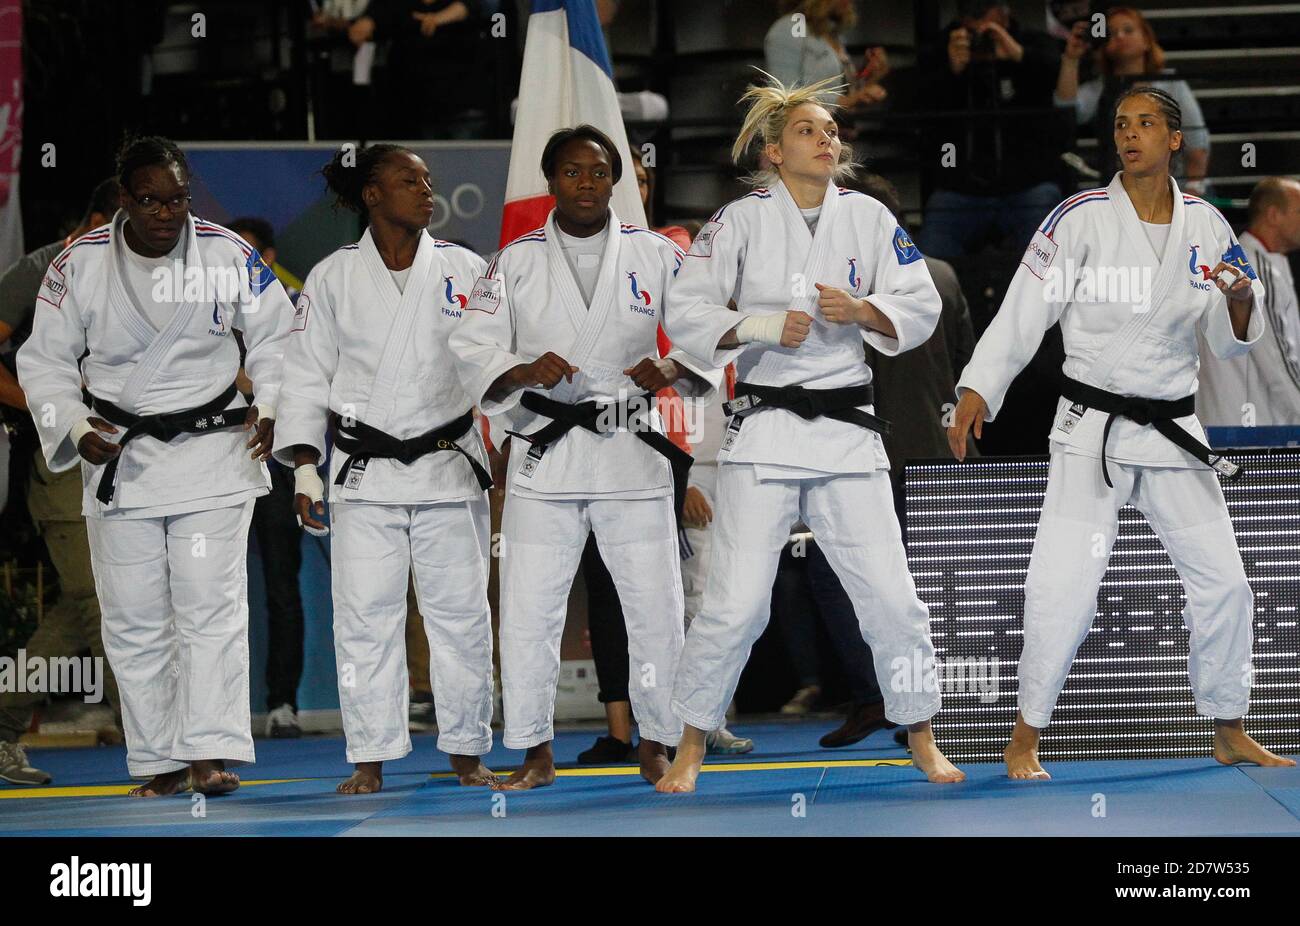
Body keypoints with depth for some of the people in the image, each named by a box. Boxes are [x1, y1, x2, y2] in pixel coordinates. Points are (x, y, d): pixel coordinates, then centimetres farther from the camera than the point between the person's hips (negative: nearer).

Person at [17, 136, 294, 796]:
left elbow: (275, 337, 6)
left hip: (214, 451, -1)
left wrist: (271, 406, -9)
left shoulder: (229, 255, -4)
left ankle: (211, 753, -12)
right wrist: (77, 427, -10)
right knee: (134, 619, 4)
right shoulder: (79, 265, -4)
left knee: (212, 605, -10)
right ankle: (159, 762, 12)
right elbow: (45, 361, 4)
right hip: (120, 458, 1)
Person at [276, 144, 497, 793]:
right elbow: (306, 378, 6)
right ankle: (370, 759, 6)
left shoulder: (464, 270, 4)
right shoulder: (333, 278, 3)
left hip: (450, 465, 1)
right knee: (364, 615, -2)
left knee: (460, 611, 3)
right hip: (364, 473, -1)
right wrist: (305, 473, 0)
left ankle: (467, 752, 14)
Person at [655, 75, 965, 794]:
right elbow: (686, 310, -2)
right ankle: (690, 749, 11)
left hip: (847, 429, 2)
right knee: (735, 602, -5)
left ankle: (921, 740, 19)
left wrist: (862, 310, -13)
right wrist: (761, 329, -16)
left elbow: (921, 309, 6)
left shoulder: (868, 217, 5)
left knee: (890, 595, 2)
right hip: (764, 428, -2)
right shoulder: (741, 220, -2)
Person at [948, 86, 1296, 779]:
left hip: (1174, 430, 4)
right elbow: (1022, 311, -11)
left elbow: (1229, 342, 7)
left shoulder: (1205, 225, 3)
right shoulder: (1083, 217, -8)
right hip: (1092, 429, -4)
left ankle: (1229, 732, 25)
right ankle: (1026, 736, 1)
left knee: (1222, 582, 8)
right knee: (1063, 585, -13)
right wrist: (977, 390, -21)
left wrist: (1240, 301, -16)